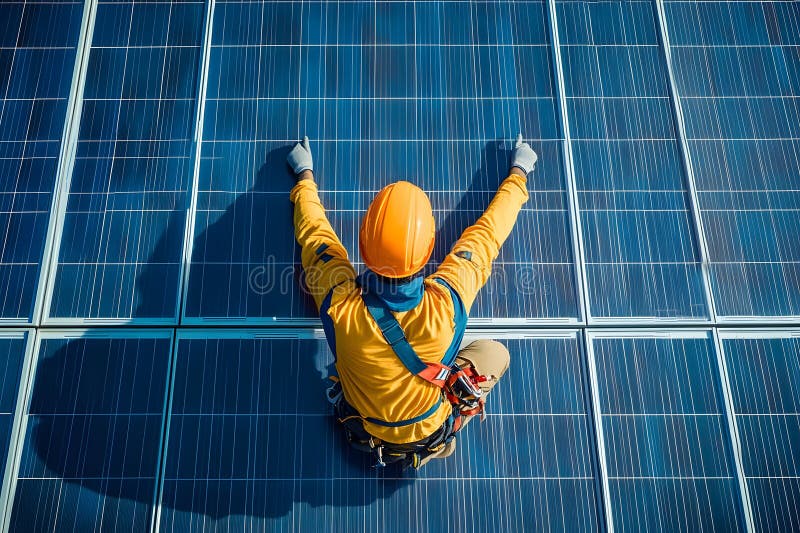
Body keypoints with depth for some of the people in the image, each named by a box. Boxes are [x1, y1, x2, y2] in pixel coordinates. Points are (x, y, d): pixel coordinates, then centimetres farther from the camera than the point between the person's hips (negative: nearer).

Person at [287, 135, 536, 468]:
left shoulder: (340, 306, -32)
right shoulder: (447, 300, -35)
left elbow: (314, 233, -12)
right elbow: (486, 233, -16)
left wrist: (304, 176, 7)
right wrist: (518, 173, 3)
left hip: (366, 434, 2)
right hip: (433, 434, -1)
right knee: (495, 353, 14)